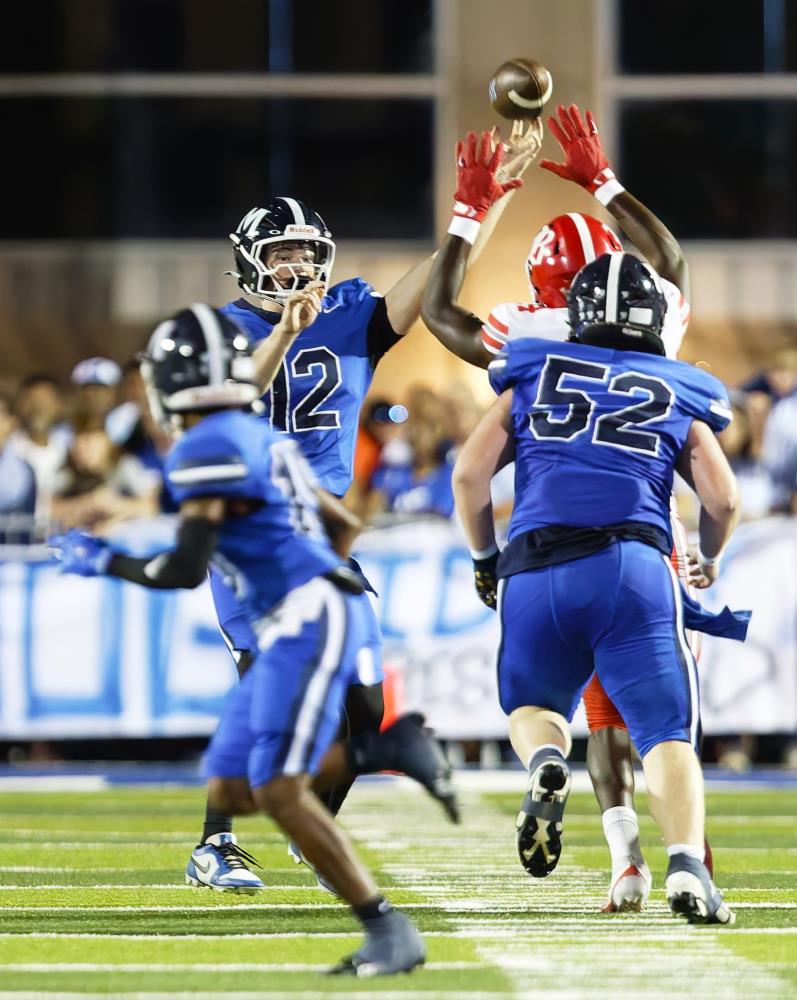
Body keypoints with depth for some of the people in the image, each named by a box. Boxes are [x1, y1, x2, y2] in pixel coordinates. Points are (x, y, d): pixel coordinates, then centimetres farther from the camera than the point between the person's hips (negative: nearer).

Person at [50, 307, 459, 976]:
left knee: (279, 792, -13)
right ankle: (385, 750, 7)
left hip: (308, 621, -10)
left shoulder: (208, 450, -12)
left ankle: (390, 933, -12)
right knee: (230, 791, 9)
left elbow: (184, 570, -16)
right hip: (289, 632, 10)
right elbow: (343, 526, 25)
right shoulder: (261, 439, 17)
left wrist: (100, 562, 0)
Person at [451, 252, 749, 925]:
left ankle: (546, 764, -11)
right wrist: (710, 562, 32)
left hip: (535, 573, 1)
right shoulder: (679, 397, 18)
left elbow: (470, 474, 13)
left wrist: (484, 559, 28)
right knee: (666, 731, -1)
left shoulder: (532, 377, 19)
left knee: (534, 705, 24)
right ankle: (687, 865, -25)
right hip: (634, 567, -1)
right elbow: (724, 500, 10)